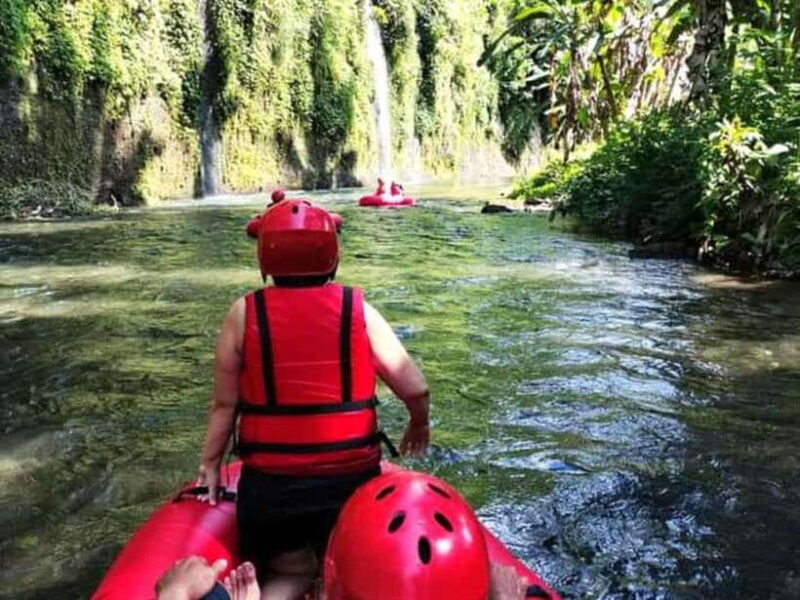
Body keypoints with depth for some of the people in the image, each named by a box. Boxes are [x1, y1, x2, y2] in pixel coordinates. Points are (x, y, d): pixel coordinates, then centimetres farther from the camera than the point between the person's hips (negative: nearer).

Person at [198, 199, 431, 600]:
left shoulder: (244, 314, -7)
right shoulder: (358, 309, -7)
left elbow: (225, 403, -1)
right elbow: (415, 389, -4)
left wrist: (210, 464, 15)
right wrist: (418, 425, 18)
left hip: (269, 481, 1)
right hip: (351, 478, 0)